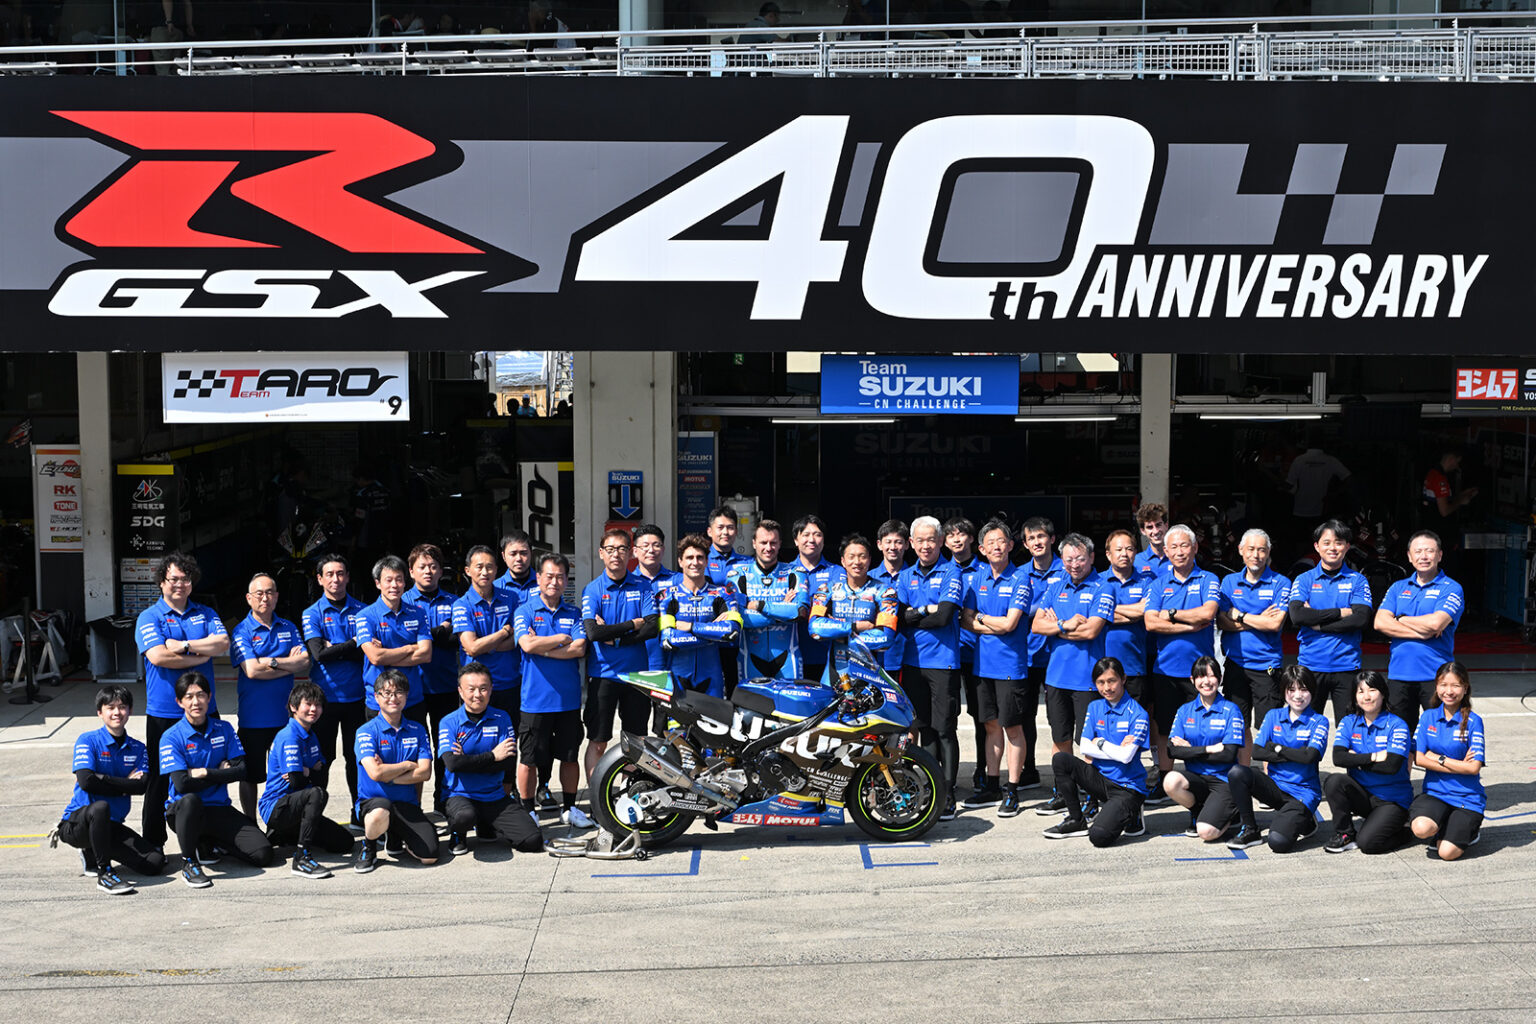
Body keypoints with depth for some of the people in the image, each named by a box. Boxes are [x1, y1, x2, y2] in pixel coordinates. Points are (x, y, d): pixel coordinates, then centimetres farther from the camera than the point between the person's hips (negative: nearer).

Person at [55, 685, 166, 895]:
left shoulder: (138, 749, 8)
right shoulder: (88, 740, -5)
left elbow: (141, 786, -8)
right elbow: (86, 781, -19)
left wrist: (105, 782, -16)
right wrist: (126, 783, -10)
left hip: (112, 825, 5)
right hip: (76, 824, -5)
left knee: (155, 862, -12)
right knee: (100, 807, -40)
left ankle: (94, 855, 11)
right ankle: (104, 874, -25)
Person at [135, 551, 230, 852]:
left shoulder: (206, 614, 11)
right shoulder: (149, 617, 0)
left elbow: (223, 644, -6)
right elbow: (157, 656, -16)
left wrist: (184, 646, -14)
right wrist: (201, 656, -11)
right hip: (164, 713, -3)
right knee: (160, 779, 4)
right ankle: (153, 843, 15)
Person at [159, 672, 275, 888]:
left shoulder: (224, 729, 6)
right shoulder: (172, 737, -6)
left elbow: (241, 770, -1)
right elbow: (182, 784, -16)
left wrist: (206, 773, -11)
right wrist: (220, 773, -7)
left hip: (219, 809, 4)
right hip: (182, 810, -4)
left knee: (262, 854, -12)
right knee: (190, 800, -42)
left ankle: (210, 841, 16)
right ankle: (188, 862, -18)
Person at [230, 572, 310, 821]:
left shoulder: (288, 628, 9)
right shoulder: (242, 631, -3)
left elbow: (305, 661, -3)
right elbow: (251, 670, -16)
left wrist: (271, 662, -12)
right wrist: (288, 664, -9)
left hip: (285, 714, 3)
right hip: (253, 716, -3)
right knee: (250, 775, 6)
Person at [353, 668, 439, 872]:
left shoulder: (418, 730, 8)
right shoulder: (367, 731, -4)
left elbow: (425, 772, -2)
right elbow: (375, 772, -17)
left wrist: (387, 775, -10)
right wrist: (409, 765, -5)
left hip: (407, 804, 3)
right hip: (373, 800, -3)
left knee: (430, 856, -17)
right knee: (380, 814, -42)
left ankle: (398, 836, 17)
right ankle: (368, 847, -6)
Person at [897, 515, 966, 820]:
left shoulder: (951, 573, -2)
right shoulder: (905, 576, 14)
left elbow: (944, 616, -14)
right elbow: (900, 617, 2)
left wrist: (913, 615, -5)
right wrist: (928, 610, -10)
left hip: (943, 661, -5)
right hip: (913, 661, 5)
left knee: (945, 730, -5)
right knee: (924, 728, 11)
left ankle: (948, 796, -1)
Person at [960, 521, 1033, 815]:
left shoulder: (1020, 579, -7)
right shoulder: (978, 578, 9)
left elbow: (1009, 623, -15)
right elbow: (966, 620, 4)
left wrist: (981, 618, -2)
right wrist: (996, 626, -10)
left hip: (1010, 664, -5)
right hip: (983, 663, 5)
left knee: (1012, 727, 0)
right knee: (991, 725, 12)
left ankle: (1012, 791, 8)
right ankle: (992, 786, 21)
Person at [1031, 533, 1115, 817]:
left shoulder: (1102, 590, -5)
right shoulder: (1055, 588, 11)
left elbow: (1090, 631, -16)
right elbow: (1037, 625, 4)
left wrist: (1056, 627, -5)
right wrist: (1067, 624, -11)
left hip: (1087, 677, -5)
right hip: (1056, 674, 5)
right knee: (1060, 739, 12)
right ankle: (1061, 795, 23)